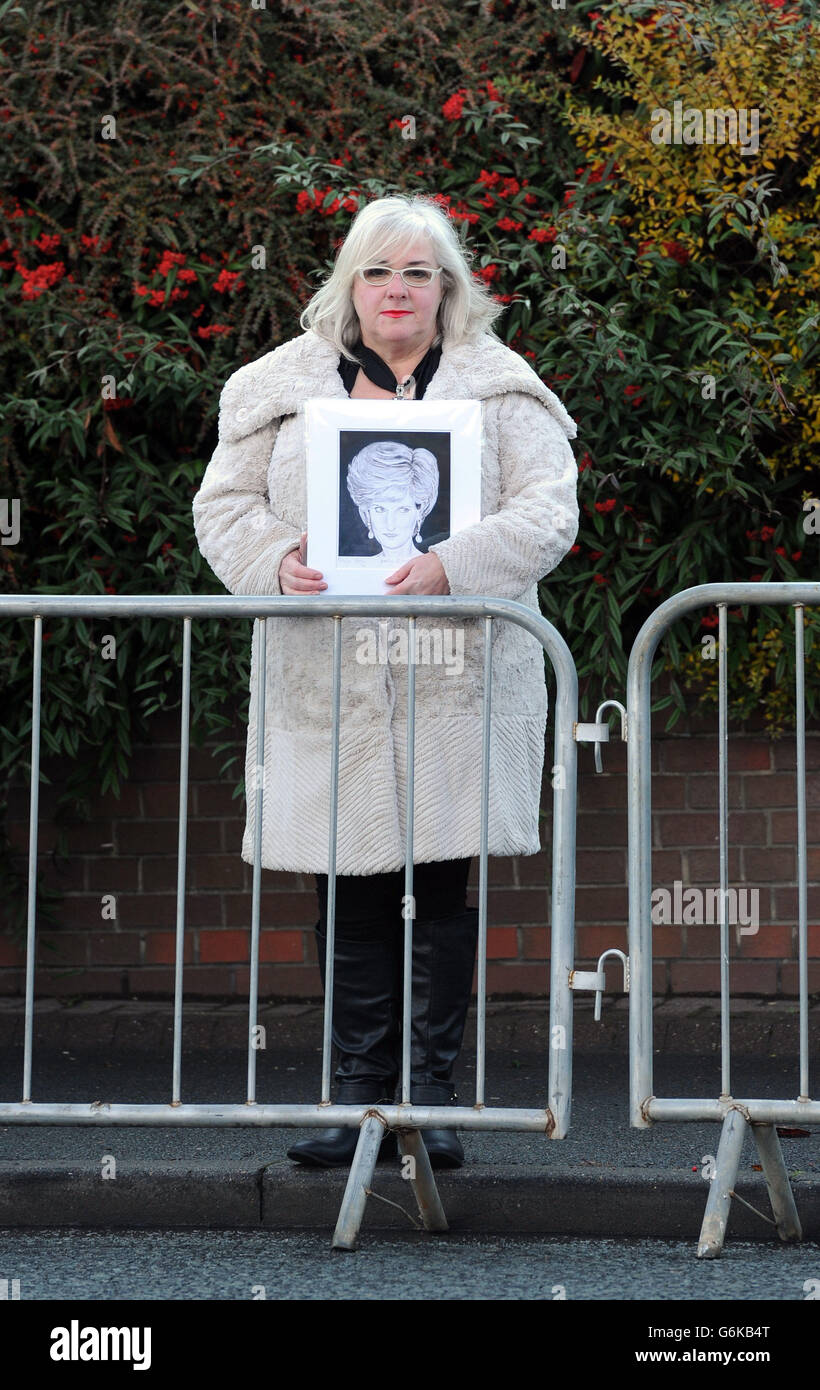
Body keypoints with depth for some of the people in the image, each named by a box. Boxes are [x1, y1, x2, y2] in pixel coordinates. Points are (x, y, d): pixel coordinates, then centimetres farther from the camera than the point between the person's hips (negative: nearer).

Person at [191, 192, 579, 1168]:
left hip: (460, 675, -1)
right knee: (350, 893, 3)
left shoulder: (500, 389, 8)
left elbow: (546, 512, -1)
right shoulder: (284, 387, 12)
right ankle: (359, 1096, 10)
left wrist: (453, 564, -18)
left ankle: (430, 1096, 7)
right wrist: (276, 561, -11)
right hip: (326, 677, 1)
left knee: (444, 888, 0)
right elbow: (225, 504, 11)